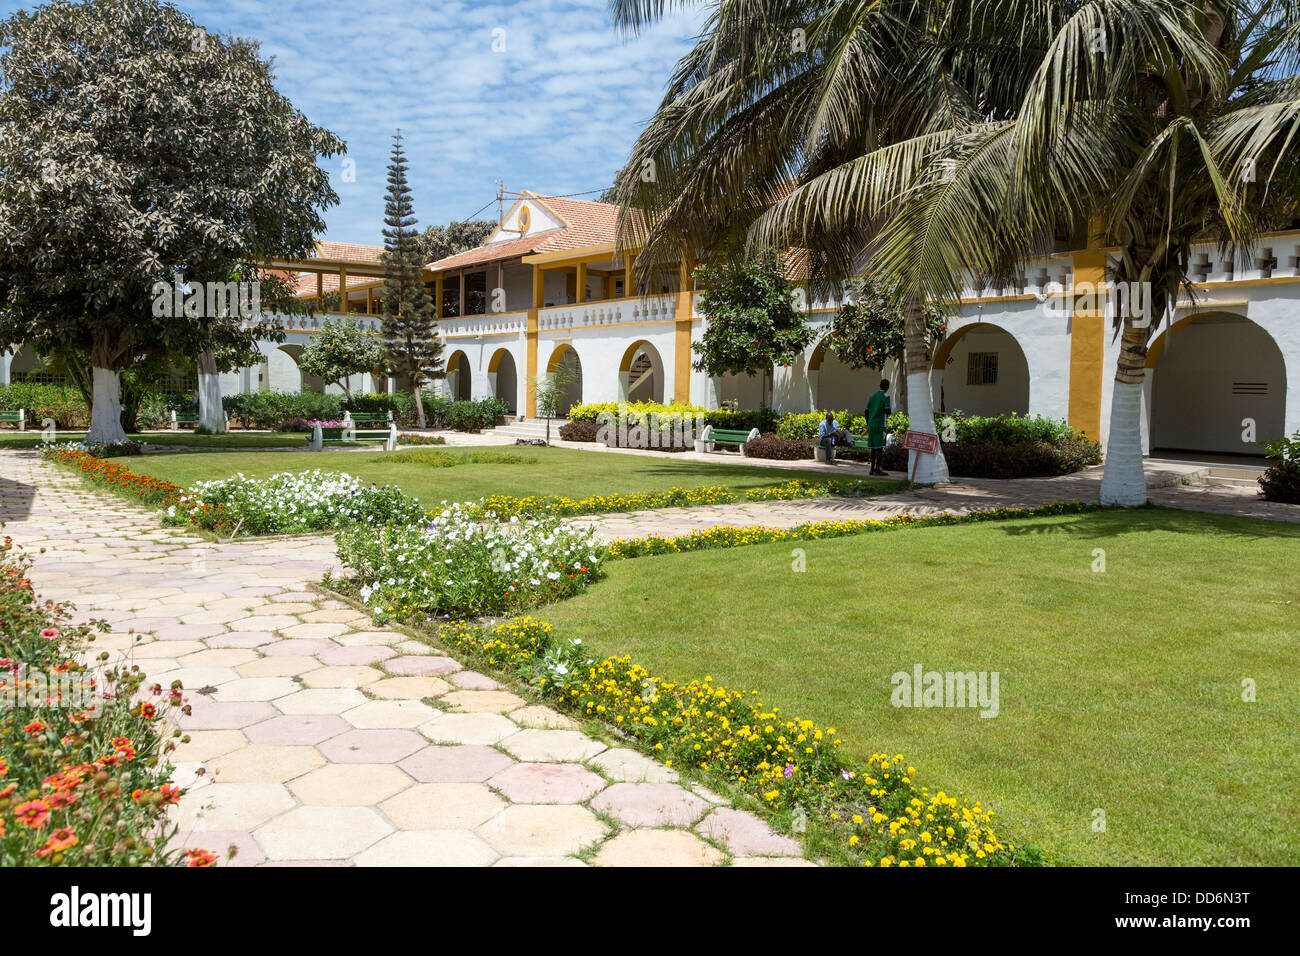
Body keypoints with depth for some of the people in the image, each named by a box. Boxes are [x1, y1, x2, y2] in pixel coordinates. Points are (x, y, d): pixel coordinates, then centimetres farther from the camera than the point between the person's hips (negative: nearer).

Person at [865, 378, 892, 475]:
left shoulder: (872, 396, 14)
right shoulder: (885, 396, -5)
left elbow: (867, 411, 13)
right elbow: (888, 410, -16)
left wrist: (868, 424, 21)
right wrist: (888, 414, 8)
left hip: (871, 424, 6)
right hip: (880, 424, -6)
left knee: (873, 447, 11)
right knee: (880, 446, -5)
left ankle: (872, 468, 13)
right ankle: (877, 469, -6)